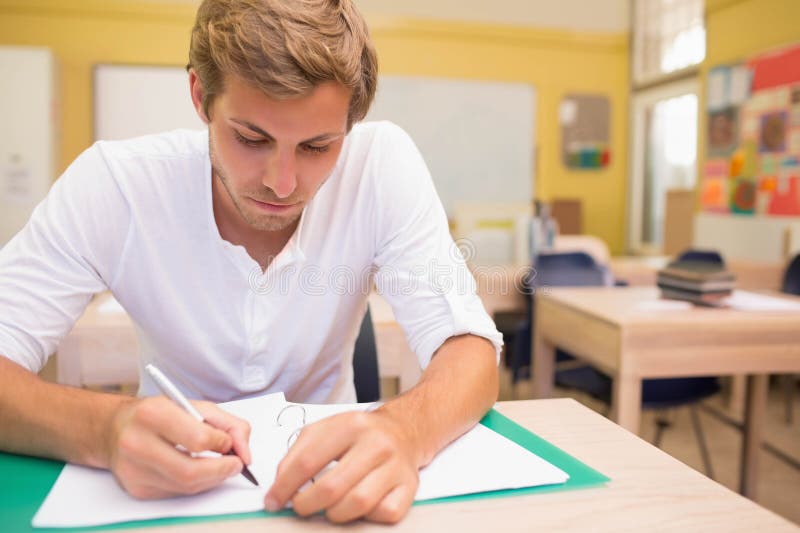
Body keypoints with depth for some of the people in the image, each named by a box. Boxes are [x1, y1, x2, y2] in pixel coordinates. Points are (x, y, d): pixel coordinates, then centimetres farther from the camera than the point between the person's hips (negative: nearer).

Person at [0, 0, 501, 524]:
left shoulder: (384, 162, -17)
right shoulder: (112, 182, -17)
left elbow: (470, 348, -18)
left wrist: (404, 429, -38)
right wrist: (104, 428, -38)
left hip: (331, 468, 0)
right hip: (170, 485, 1)